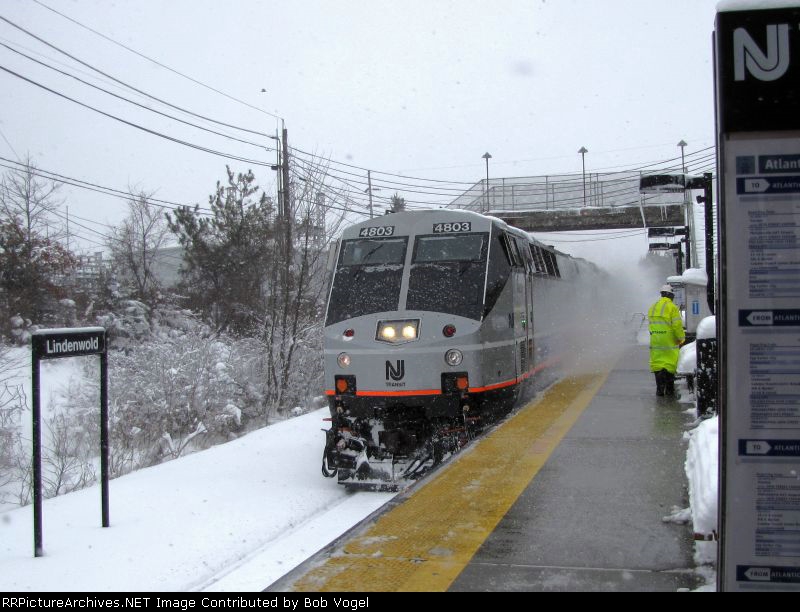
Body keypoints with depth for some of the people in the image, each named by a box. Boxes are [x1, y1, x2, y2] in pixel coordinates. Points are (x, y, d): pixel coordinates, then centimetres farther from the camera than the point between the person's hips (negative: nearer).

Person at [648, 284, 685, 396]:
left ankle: (659, 389, 4)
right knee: (670, 364, 3)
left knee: (657, 364, 7)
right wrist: (681, 338, -2)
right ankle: (669, 389, 6)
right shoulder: (672, 307, -10)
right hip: (669, 341, -5)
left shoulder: (652, 307, 11)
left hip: (655, 341, 5)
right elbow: (677, 325, -13)